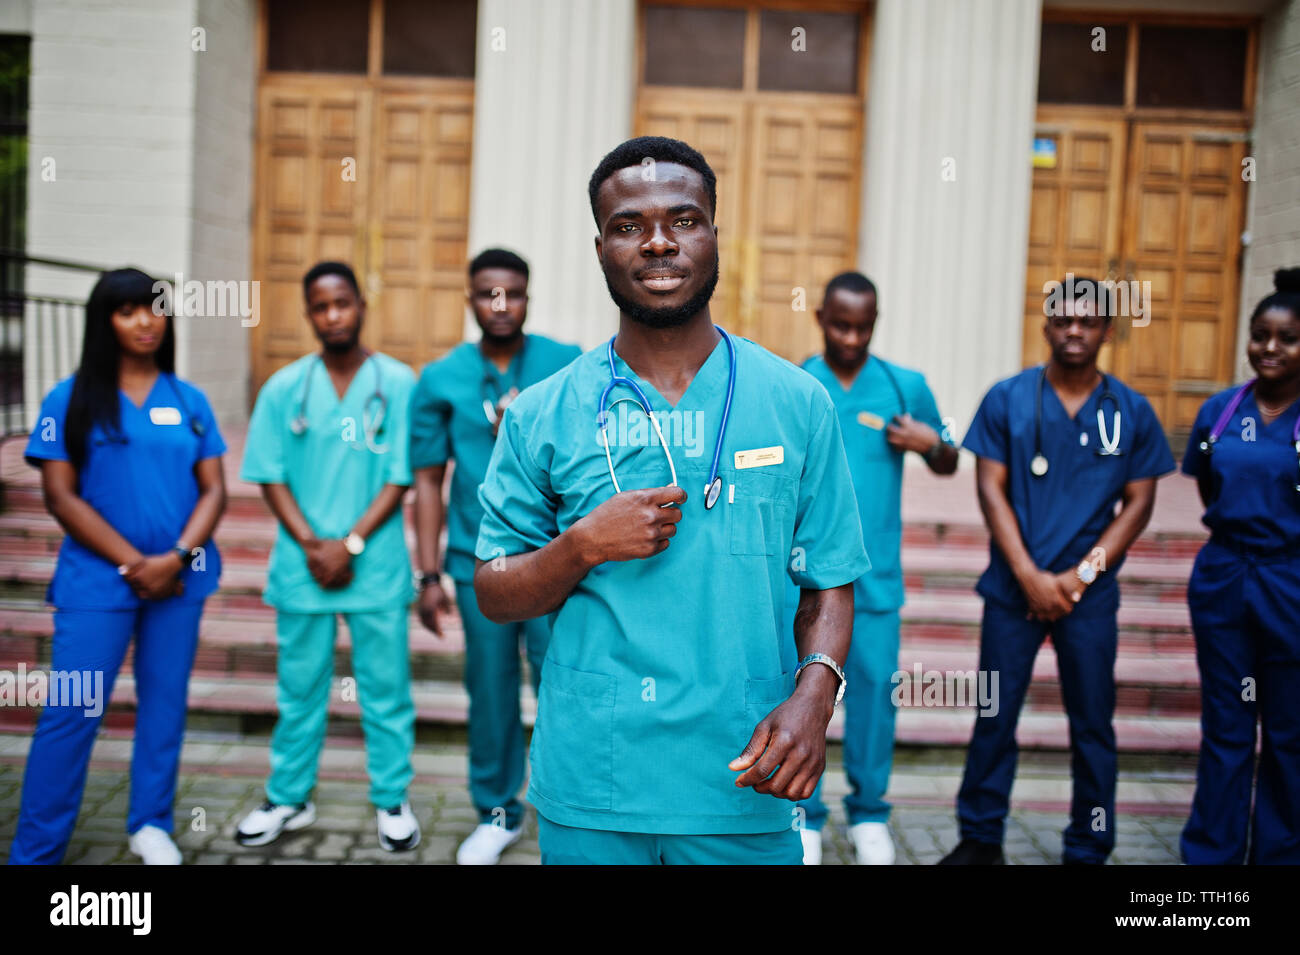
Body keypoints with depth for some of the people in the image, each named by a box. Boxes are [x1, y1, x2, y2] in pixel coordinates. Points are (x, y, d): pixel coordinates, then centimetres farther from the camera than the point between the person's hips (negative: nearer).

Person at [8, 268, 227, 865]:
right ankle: (34, 851, 10)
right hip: (96, 580, -2)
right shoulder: (70, 399, 0)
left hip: (180, 580, 3)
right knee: (71, 713, -1)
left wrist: (175, 558, -12)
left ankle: (151, 825, 25)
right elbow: (60, 496, -5)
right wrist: (133, 562, -12)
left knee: (165, 702, 10)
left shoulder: (189, 401, 7)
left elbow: (214, 490, 4)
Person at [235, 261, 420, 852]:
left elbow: (401, 478, -4)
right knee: (299, 687, 12)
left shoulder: (398, 384, -2)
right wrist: (312, 546, -8)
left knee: (385, 688, 7)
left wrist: (351, 544, -12)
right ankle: (289, 798, 28)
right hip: (302, 566, 2)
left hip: (376, 565, -1)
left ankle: (392, 800, 21)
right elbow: (271, 479, 4)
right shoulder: (284, 389, 4)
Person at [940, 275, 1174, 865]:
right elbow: (991, 490, -2)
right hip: (1014, 587, 0)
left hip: (1089, 592, 1)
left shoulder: (1131, 412, 3)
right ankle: (980, 838, 21)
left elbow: (1138, 503, 3)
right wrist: (1030, 577, -10)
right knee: (994, 716, 7)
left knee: (1092, 725, 7)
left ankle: (1088, 851, 21)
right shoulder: (1007, 400, 1)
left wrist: (1082, 574, -8)